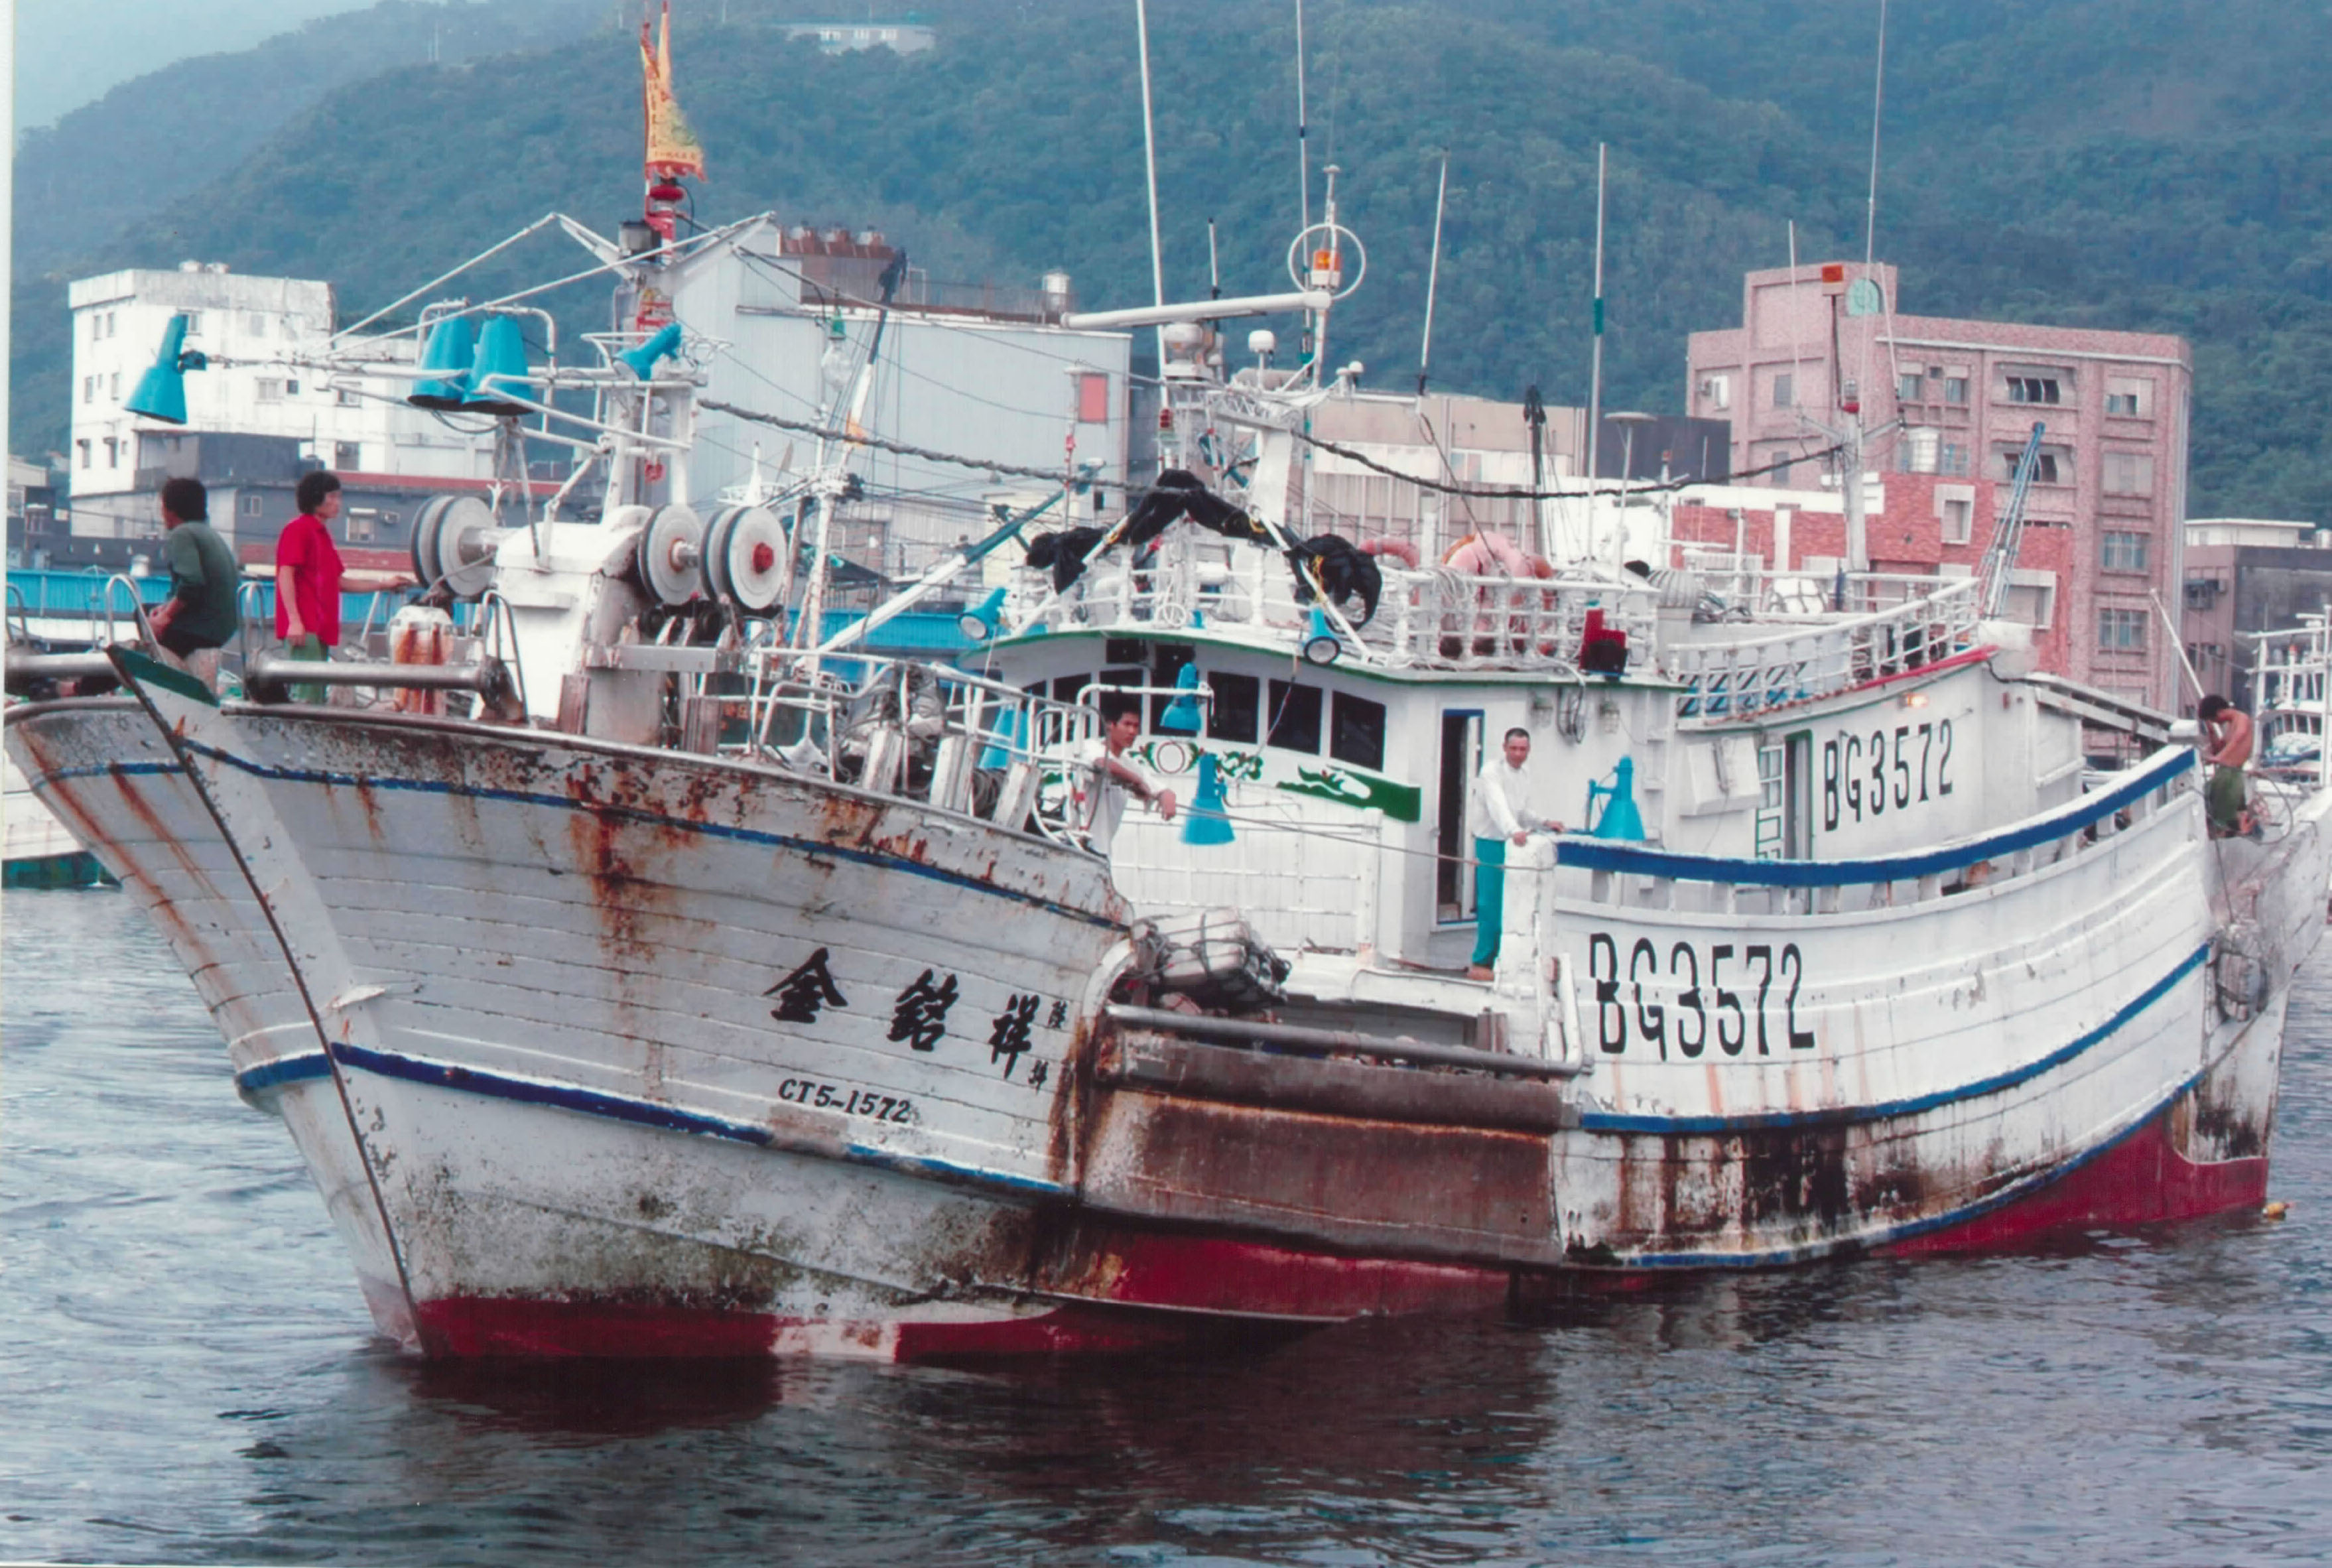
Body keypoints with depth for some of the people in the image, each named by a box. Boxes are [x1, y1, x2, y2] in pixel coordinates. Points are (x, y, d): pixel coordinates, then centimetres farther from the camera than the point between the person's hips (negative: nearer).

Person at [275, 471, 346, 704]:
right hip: (304, 627, -10)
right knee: (305, 694, -17)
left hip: (321, 628, 10)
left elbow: (334, 581, 26)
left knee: (317, 696, 7)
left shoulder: (323, 534, 21)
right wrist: (294, 620, -22)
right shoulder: (298, 530, -6)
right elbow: (285, 575, -14)